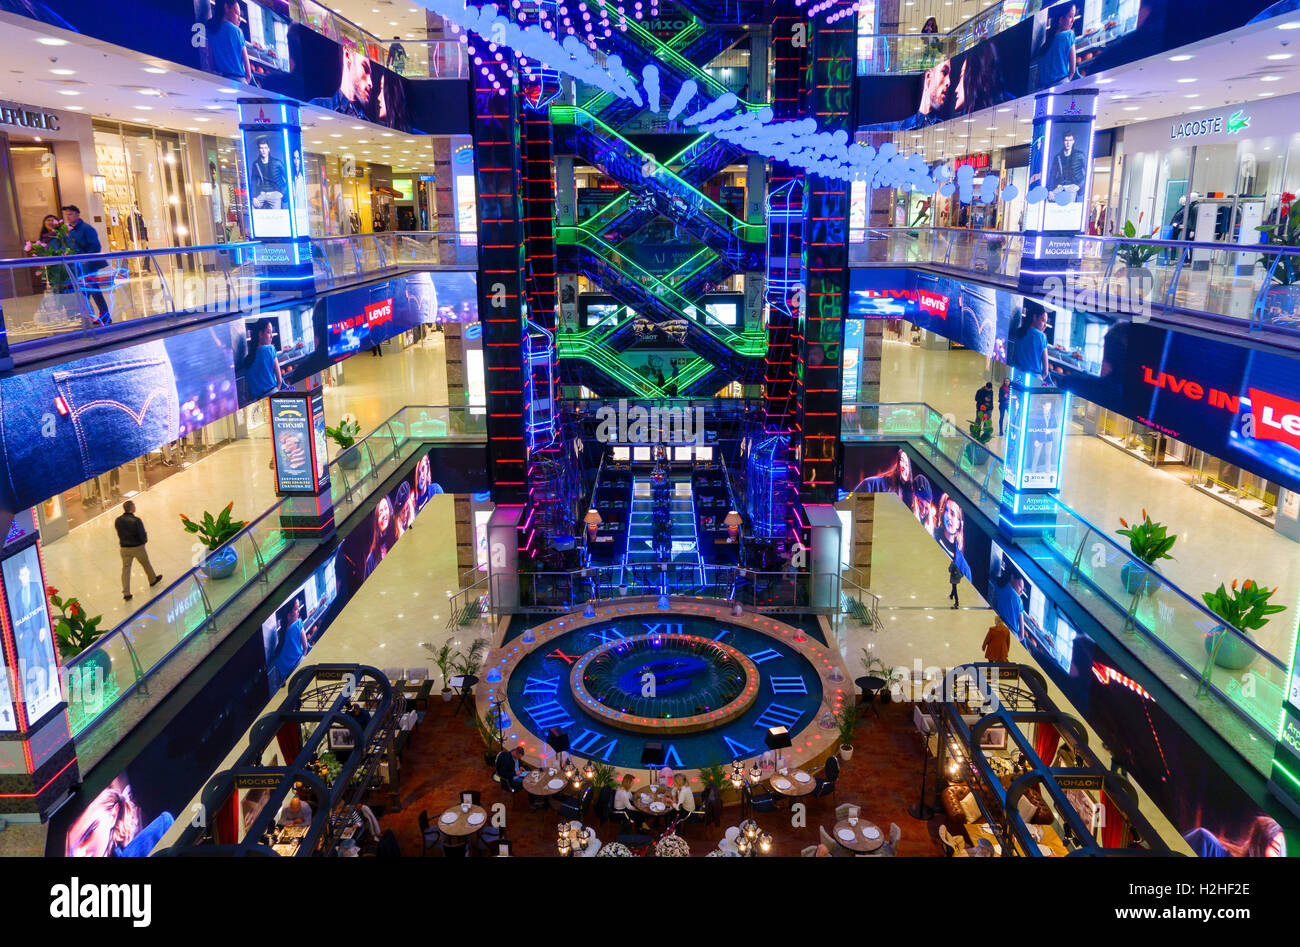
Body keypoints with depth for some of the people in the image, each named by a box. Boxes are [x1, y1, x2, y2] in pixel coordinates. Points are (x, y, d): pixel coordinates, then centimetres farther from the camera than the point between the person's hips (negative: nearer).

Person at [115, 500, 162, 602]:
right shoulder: (136, 520, -22)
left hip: (124, 548, 3)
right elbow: (143, 536, -20)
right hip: (138, 547, -3)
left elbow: (119, 533, 5)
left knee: (126, 569, 7)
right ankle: (153, 580, 45)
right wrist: (145, 540, 2)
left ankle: (126, 593, 4)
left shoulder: (118, 521, -6)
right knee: (146, 564, 21)